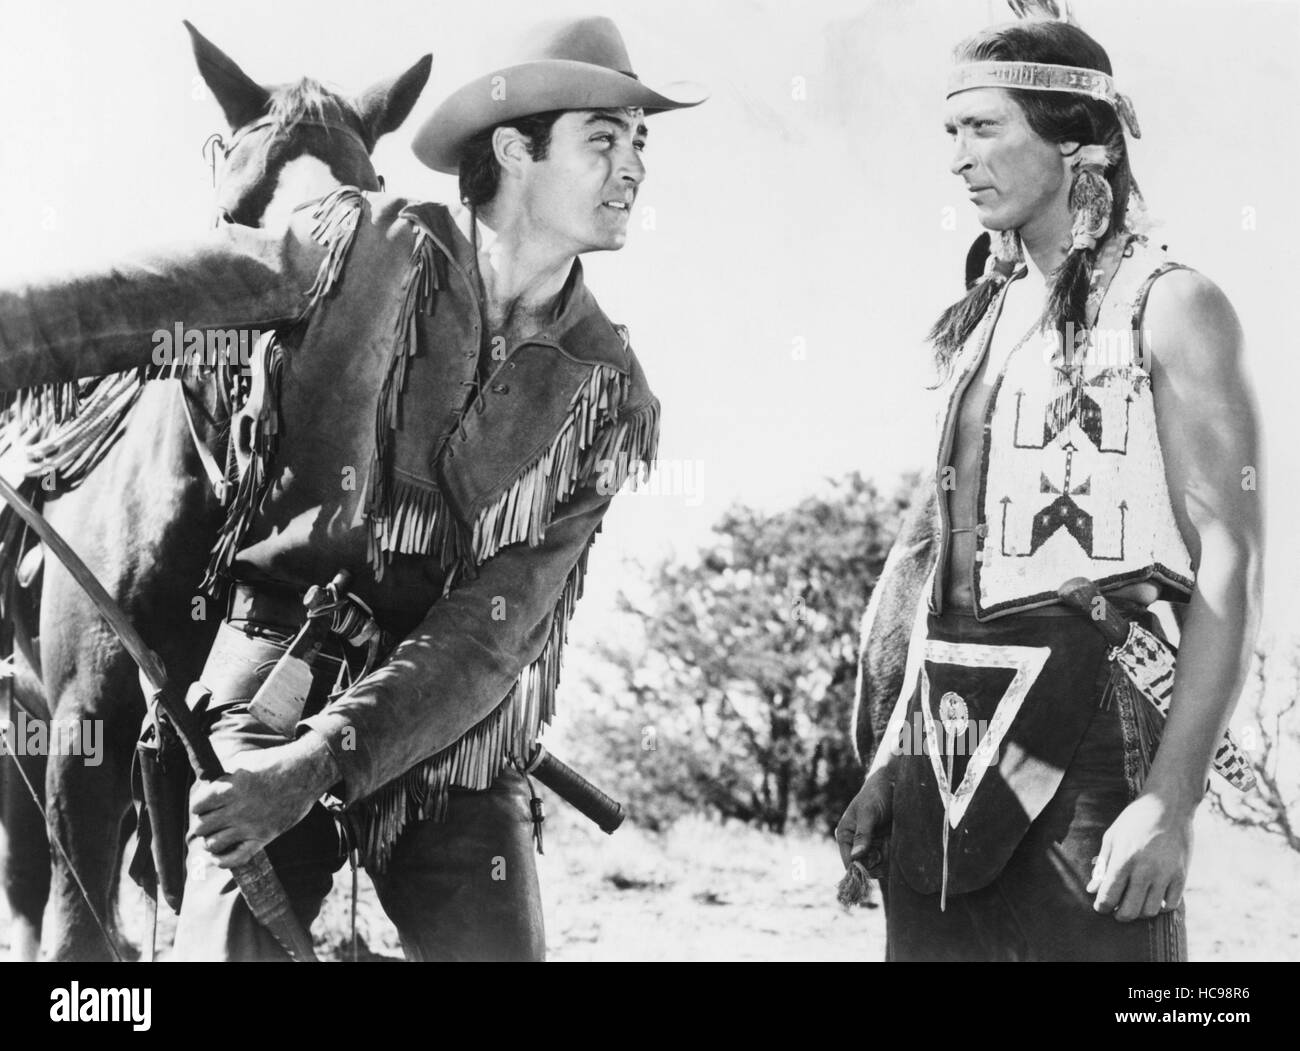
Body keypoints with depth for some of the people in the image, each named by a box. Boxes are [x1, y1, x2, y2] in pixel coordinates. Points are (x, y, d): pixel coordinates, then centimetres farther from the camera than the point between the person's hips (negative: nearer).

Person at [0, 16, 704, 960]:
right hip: (275, 696, -2)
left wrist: (327, 758, -21)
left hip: (456, 744, 2)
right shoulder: (371, 248, -4)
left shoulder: (611, 398, -2)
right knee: (227, 945, -11)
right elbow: (128, 306, -7)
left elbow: (497, 626, -10)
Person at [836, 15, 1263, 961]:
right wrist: (903, 746, 12)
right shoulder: (983, 320, 14)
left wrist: (1173, 800, -19)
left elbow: (1231, 568, -11)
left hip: (1083, 736, -6)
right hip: (950, 740, 6)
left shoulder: (1165, 306, -5)